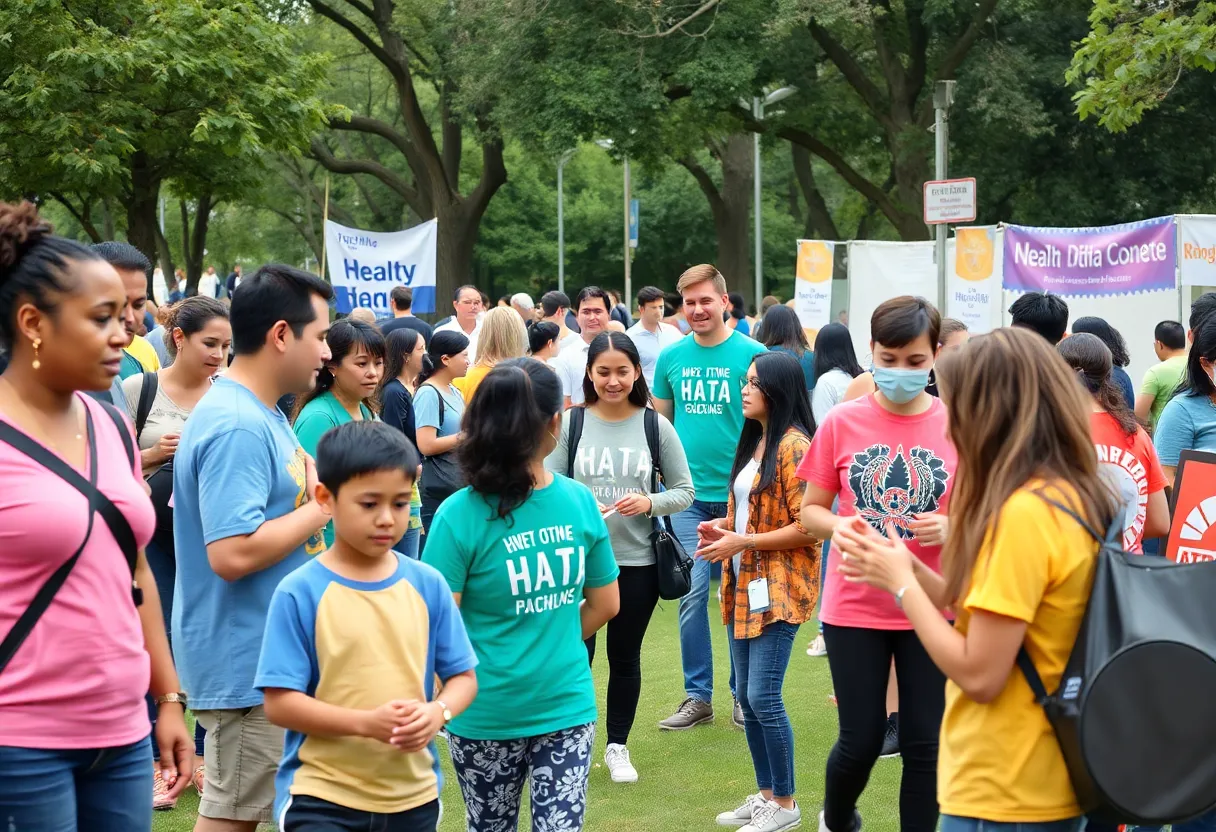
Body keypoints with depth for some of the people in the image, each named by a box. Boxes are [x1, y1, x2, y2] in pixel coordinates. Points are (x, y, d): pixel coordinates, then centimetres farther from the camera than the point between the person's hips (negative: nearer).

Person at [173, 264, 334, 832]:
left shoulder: (262, 415, 12)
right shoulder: (238, 428, -21)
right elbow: (233, 552, -29)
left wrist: (317, 493, 6)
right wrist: (321, 509, -18)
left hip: (270, 653, 10)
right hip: (246, 660, -10)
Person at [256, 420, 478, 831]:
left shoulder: (428, 585, 2)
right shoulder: (300, 593, -9)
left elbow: (462, 675, 8)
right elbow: (280, 703, -12)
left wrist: (438, 712, -15)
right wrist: (366, 722, -24)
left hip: (412, 796, 4)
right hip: (320, 798, -4)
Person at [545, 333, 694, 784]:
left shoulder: (655, 425, -1)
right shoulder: (570, 423, -2)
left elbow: (684, 490, 4)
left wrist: (649, 503, -16)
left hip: (637, 561, 1)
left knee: (625, 657, 12)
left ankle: (617, 747, 27)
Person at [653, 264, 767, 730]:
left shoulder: (751, 355, -4)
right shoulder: (672, 358, 6)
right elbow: (660, 421, 15)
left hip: (740, 493, -2)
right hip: (688, 495, 2)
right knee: (691, 594, 1)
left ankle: (744, 694, 16)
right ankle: (697, 696, 11)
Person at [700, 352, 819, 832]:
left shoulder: (794, 446, -14)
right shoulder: (755, 441, 14)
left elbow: (806, 527, -19)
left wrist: (742, 542, -18)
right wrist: (724, 529, 6)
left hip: (778, 589, -9)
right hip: (743, 585, 9)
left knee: (763, 696, -9)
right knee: (746, 695, 11)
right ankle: (766, 793, 22)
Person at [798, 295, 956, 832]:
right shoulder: (842, 423, -3)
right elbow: (810, 512, 4)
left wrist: (953, 528, -17)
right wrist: (841, 526, -17)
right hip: (854, 606, 0)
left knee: (926, 742, 3)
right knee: (861, 739, 6)